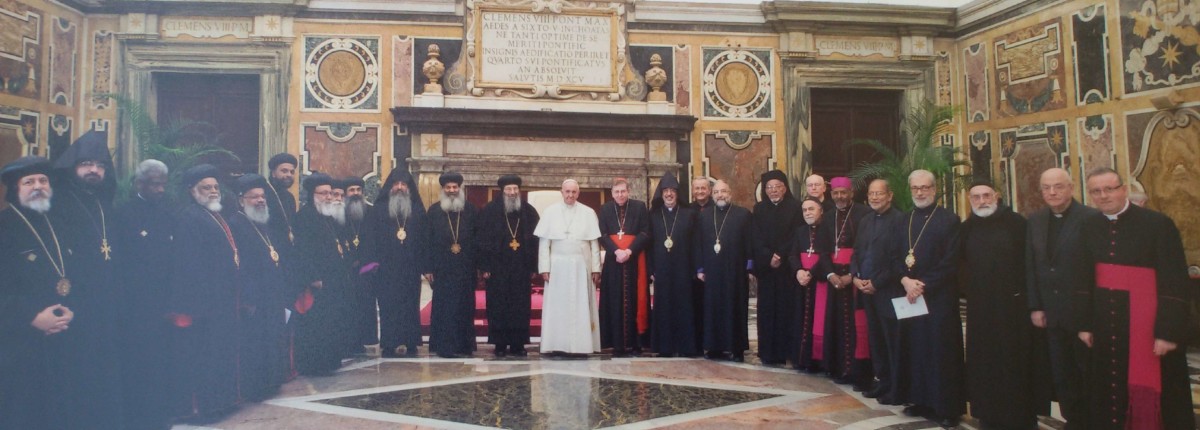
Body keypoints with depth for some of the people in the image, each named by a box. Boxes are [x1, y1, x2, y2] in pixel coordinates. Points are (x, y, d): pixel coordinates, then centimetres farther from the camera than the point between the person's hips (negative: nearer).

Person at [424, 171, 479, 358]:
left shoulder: (471, 211, 8)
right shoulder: (434, 211, 5)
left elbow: (478, 239, 5)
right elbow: (427, 241, 3)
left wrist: (479, 266, -2)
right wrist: (428, 268, -4)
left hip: (466, 270, 1)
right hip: (442, 270, -1)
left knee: (465, 308, 4)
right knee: (444, 308, 0)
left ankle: (464, 346, 12)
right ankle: (445, 346, 4)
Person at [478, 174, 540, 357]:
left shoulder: (529, 212, 7)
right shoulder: (490, 211, 0)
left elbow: (536, 240, 7)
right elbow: (483, 239, -2)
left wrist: (534, 267, 2)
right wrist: (485, 266, -8)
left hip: (522, 268, 2)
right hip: (498, 267, -2)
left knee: (521, 307, 3)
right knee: (499, 307, 2)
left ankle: (518, 344, 11)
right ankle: (500, 344, 10)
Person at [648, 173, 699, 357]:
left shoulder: (689, 214, 6)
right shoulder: (653, 215, 8)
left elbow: (694, 243, 3)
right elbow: (649, 244, 5)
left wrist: (695, 269, -4)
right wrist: (651, 270, -3)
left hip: (682, 269, -1)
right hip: (661, 270, 1)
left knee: (684, 306, 1)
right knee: (663, 307, 3)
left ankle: (686, 347, 8)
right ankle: (665, 347, 9)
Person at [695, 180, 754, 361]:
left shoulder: (743, 214, 2)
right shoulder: (704, 215, 11)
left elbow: (750, 243, -1)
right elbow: (698, 243, 8)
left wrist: (749, 268, -7)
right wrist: (700, 268, 2)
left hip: (735, 271, -2)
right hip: (711, 271, 2)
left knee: (734, 309, 2)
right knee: (713, 309, 5)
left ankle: (736, 348, 8)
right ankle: (715, 347, 12)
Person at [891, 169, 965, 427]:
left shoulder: (949, 220, -3)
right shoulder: (903, 222, 13)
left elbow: (950, 263, -10)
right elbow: (896, 257, 9)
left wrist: (923, 286, -14)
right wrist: (906, 280, -9)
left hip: (939, 297, -5)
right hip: (908, 296, 5)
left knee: (940, 351, -2)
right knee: (913, 348, 7)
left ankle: (946, 408, 8)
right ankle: (921, 401, 18)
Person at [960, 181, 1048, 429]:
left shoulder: (1015, 223, -5)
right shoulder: (967, 229, 6)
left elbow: (1028, 260, -6)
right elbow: (962, 265, 14)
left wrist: (1027, 296, -8)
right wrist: (967, 289, 4)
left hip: (1013, 306, -3)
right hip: (980, 307, 4)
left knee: (1016, 361, 3)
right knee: (985, 362, 9)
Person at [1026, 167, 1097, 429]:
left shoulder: (1092, 219, -9)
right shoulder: (1035, 221, 8)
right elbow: (1030, 267, 8)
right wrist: (1035, 307, 4)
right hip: (1051, 313, 5)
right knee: (1062, 376, 11)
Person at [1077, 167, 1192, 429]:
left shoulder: (1158, 224, -9)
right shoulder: (1089, 228, 5)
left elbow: (1175, 282, -11)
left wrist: (1168, 331, -15)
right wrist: (1084, 324, 5)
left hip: (1147, 323, -4)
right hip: (1105, 325, 4)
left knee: (1154, 394, 3)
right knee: (1109, 391, 11)